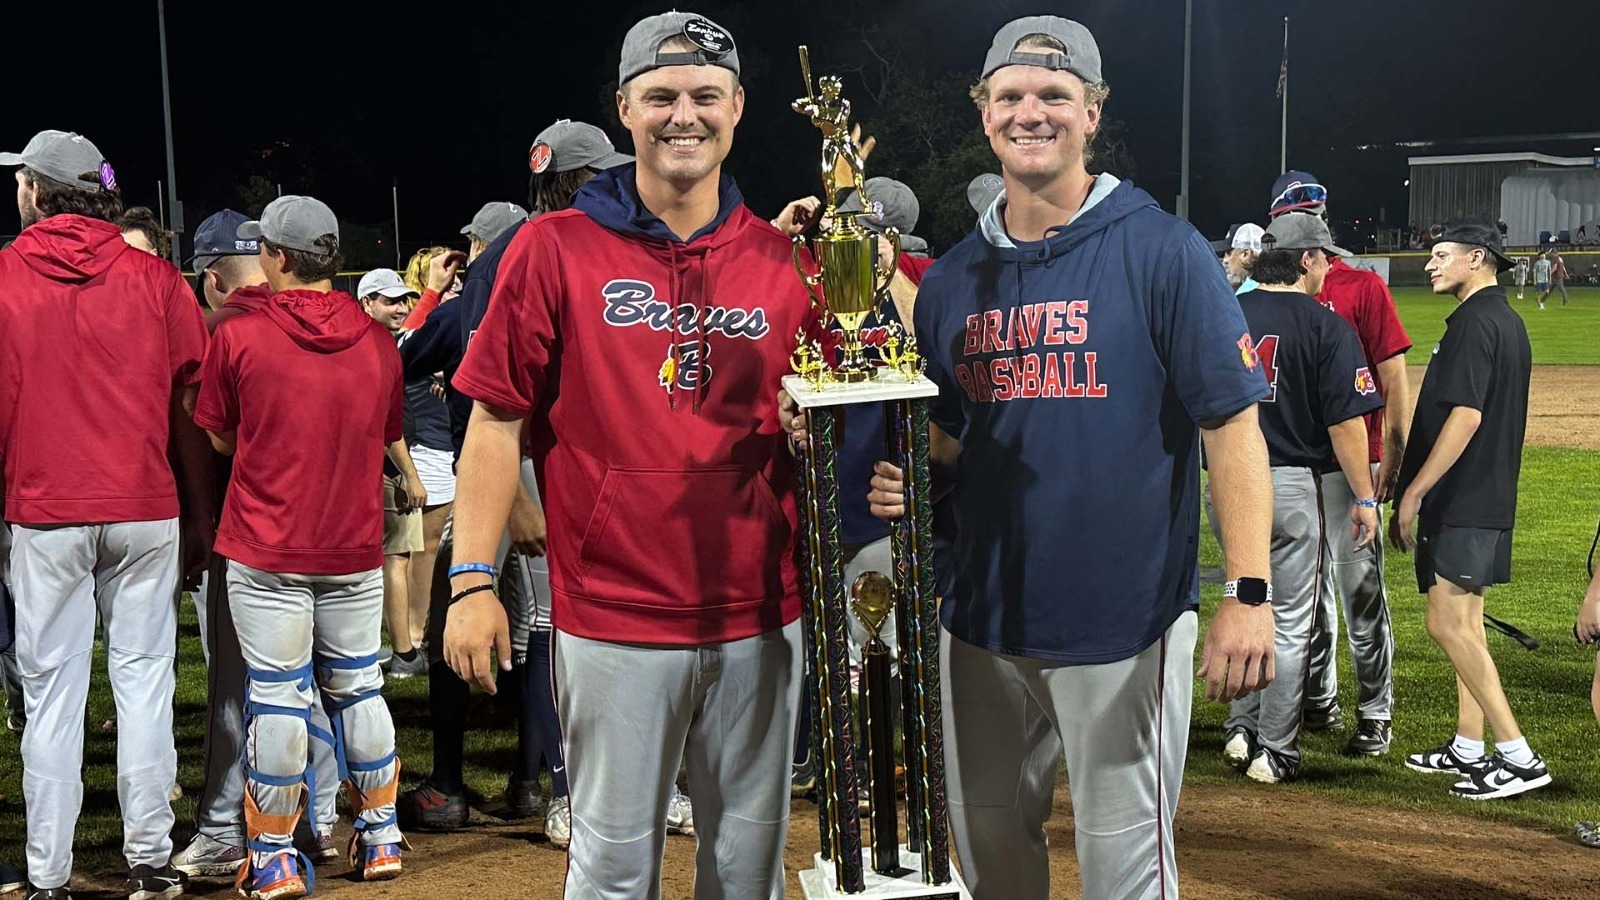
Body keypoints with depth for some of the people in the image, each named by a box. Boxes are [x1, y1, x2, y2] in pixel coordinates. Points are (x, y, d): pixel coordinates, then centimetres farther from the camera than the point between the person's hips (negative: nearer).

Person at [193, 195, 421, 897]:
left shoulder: (236, 337, -10)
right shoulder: (376, 340, 0)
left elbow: (221, 439, 2)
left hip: (266, 551, -3)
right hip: (355, 547, 3)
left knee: (276, 698, 3)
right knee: (358, 689, 15)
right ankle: (381, 838, 24)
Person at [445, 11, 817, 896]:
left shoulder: (783, 259, 5)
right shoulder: (554, 249, -3)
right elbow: (497, 421, -3)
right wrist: (472, 579, -8)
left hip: (760, 616, 3)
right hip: (612, 617, -3)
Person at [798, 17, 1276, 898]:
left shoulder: (1163, 253, -7)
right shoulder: (952, 278, 8)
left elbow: (1232, 424, -10)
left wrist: (1249, 594, -18)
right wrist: (902, 478, -6)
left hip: (1123, 620, -5)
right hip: (981, 622, 5)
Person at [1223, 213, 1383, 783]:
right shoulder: (1326, 326, -9)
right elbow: (1345, 421, -11)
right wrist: (1364, 498, -4)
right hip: (1291, 485, -4)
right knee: (1290, 621, 6)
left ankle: (1240, 731, 22)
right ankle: (1274, 752, 11)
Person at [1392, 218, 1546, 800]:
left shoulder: (1473, 321, -15)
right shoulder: (1508, 320, 17)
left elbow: (1466, 414, -23)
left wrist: (1413, 492, -21)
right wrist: (1421, 490, 22)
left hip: (1461, 502, -11)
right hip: (1490, 498, 11)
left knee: (1448, 625, -11)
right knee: (1464, 622, 15)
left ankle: (1518, 757, -12)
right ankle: (1468, 748, 21)